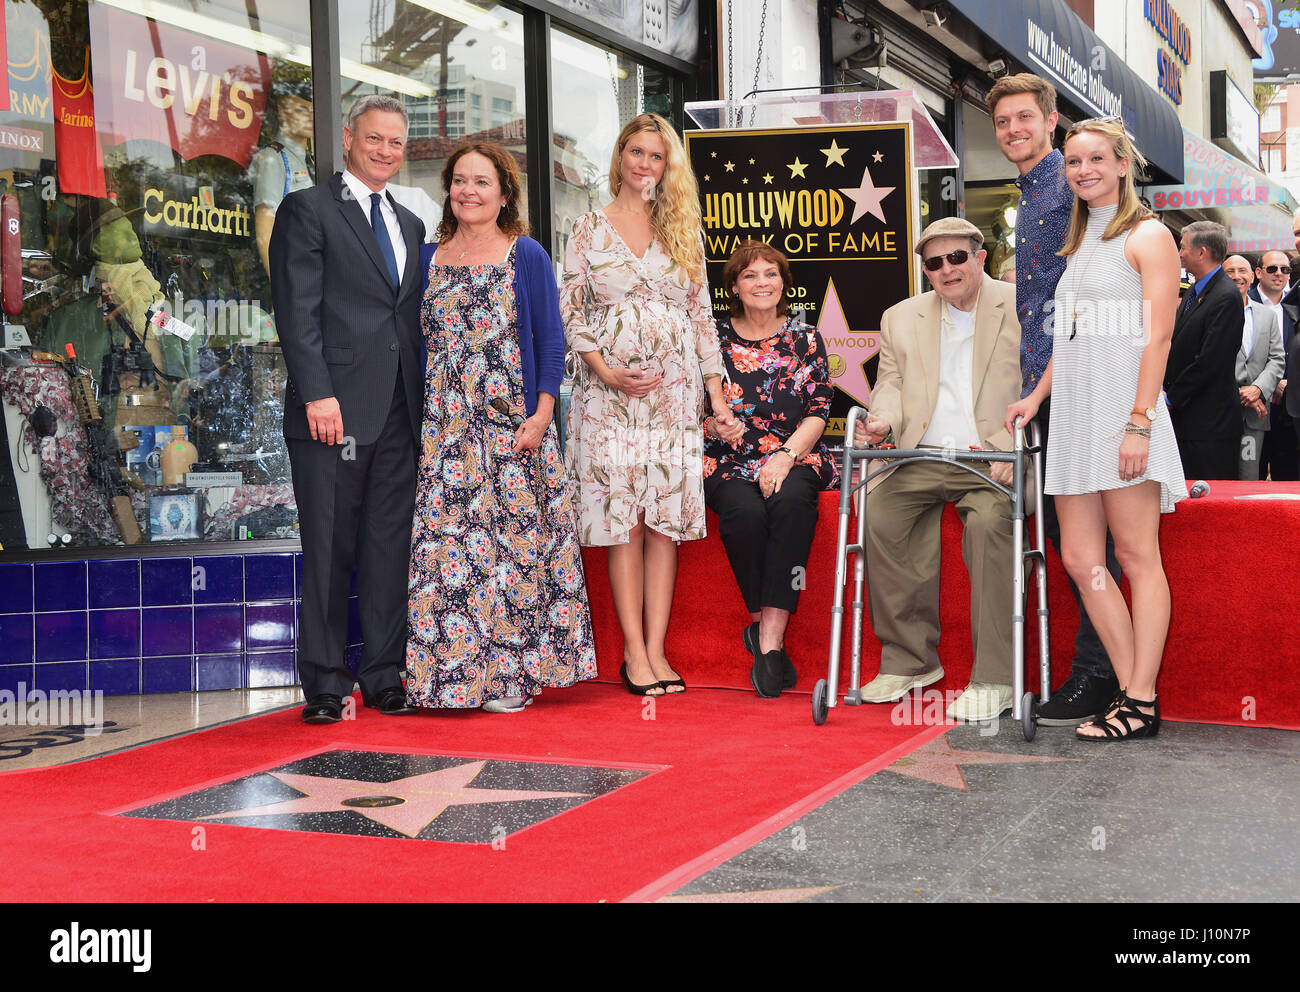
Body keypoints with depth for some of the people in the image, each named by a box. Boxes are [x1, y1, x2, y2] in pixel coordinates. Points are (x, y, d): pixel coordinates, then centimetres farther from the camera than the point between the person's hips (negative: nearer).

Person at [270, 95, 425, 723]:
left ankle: (385, 677, 15)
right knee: (329, 551, -1)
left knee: (391, 548, 7)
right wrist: (318, 393, -17)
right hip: (335, 410, -6)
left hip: (398, 413, 6)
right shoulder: (308, 210, 1)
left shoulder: (409, 224, 21)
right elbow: (297, 310, -8)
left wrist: (422, 401, 11)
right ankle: (325, 685, 7)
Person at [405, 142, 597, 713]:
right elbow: (417, 341, 15)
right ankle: (456, 671, 9)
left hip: (512, 425, -3)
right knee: (443, 545, 0)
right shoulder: (430, 258, 12)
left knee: (514, 539, -3)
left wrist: (542, 413, -10)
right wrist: (420, 419, 8)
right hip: (445, 428, 3)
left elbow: (550, 340, -1)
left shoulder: (526, 256, 2)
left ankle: (513, 671, 6)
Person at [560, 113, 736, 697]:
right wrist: (605, 370, -11)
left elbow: (702, 315, 13)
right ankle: (635, 653, 0)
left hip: (675, 390, 2)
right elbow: (570, 309, 3)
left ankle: (656, 649, 3)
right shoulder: (589, 228, 7)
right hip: (609, 391, -2)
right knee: (623, 519, -4)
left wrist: (717, 395, 6)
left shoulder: (683, 231, 14)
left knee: (667, 517, -1)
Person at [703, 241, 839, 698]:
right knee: (744, 511, -34)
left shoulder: (804, 339, 10)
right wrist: (715, 423, -15)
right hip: (729, 461, 0)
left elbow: (818, 411, 3)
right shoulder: (714, 338, 9)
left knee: (791, 503, -34)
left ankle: (769, 640, -34)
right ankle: (762, 624, -18)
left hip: (796, 457, 0)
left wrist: (785, 456, -13)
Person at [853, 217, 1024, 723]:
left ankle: (993, 679, -25)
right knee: (879, 510, -24)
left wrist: (1010, 445, -18)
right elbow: (891, 381, 18)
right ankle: (910, 659, -11)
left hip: (994, 457, -4)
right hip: (924, 456, 4)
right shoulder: (901, 318, 20)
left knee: (989, 520, -33)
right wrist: (886, 418, -6)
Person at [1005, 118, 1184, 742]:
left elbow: (1156, 338, -10)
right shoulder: (1081, 243, 22)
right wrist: (1036, 395, 17)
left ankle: (1141, 704, -3)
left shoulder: (1147, 236, -1)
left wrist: (1140, 423, -18)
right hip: (1074, 415, 8)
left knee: (1136, 556, -5)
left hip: (1121, 411, -8)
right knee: (1081, 560, 2)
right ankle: (1131, 693, 7)